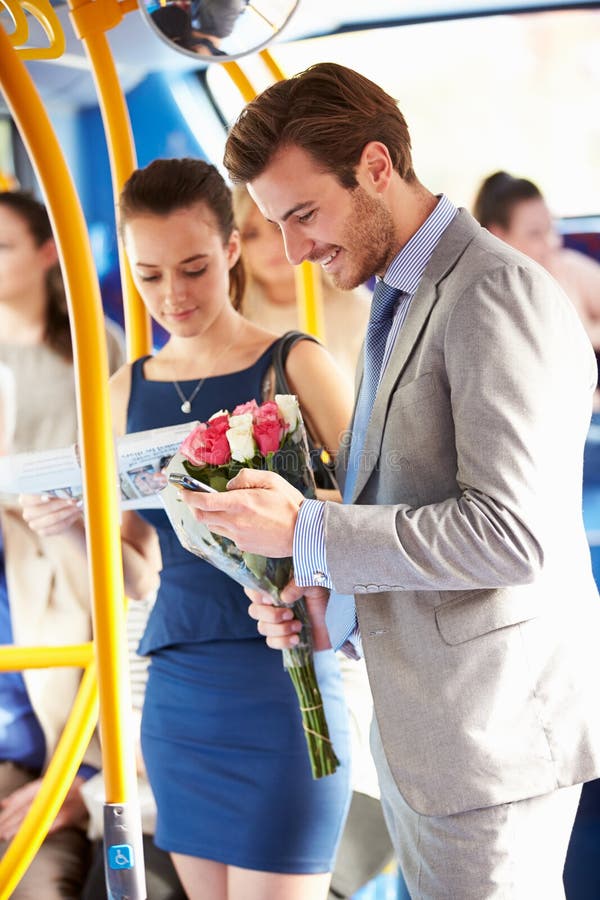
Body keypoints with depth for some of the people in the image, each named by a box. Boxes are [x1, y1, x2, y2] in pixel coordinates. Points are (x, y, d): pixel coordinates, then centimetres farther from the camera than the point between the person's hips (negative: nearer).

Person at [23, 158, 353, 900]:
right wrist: (83, 526, -6)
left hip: (280, 680, -5)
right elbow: (139, 575, 14)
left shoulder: (294, 366, -6)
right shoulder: (130, 390, 10)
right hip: (175, 690, 5)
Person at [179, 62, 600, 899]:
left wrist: (307, 532, -19)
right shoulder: (400, 301, 16)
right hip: (417, 730, 10)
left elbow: (514, 531, -25)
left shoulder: (500, 295, -17)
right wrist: (323, 589, 2)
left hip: (493, 731, -10)